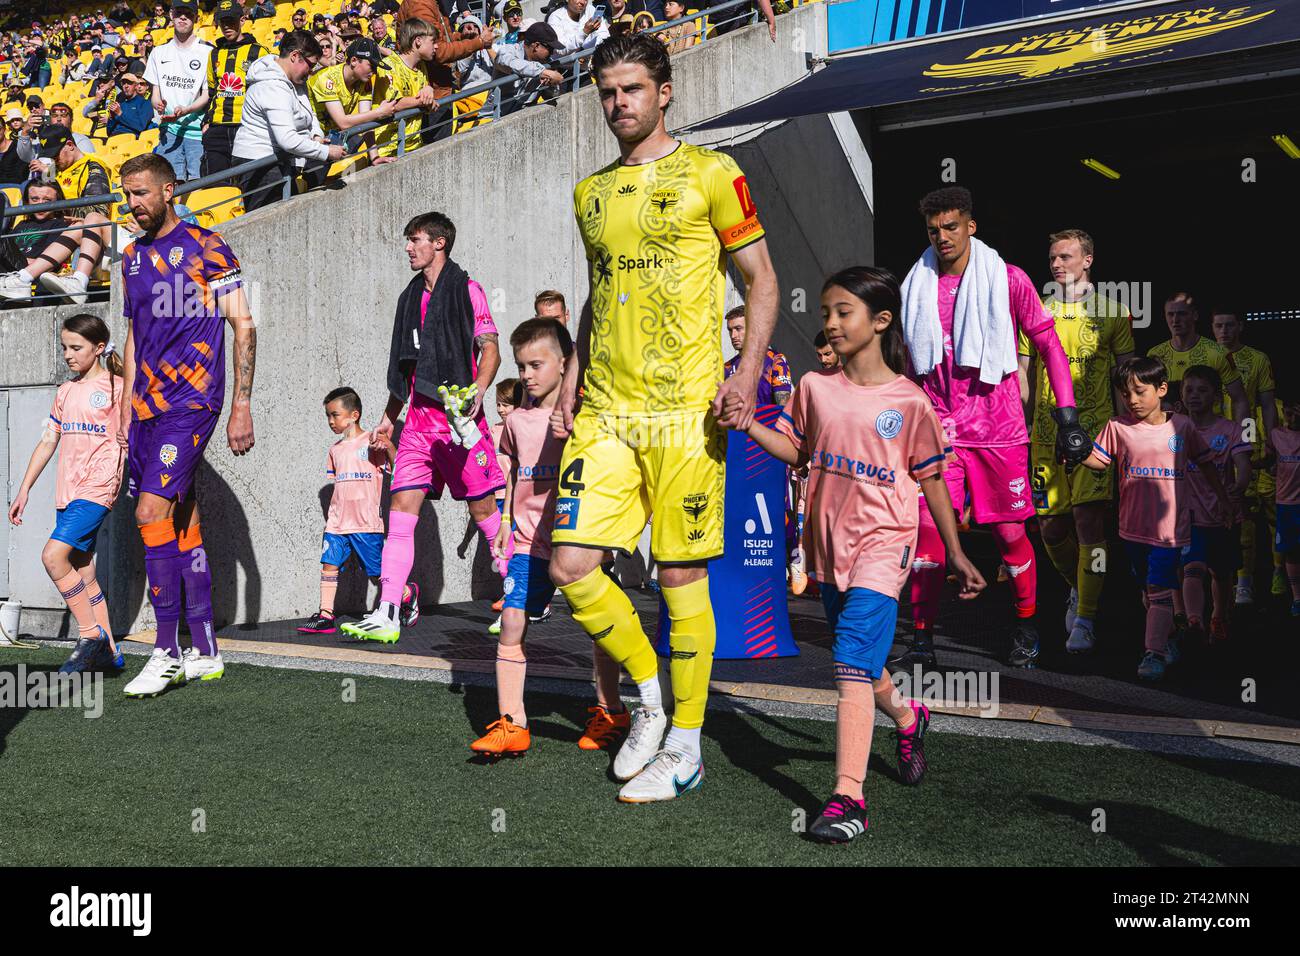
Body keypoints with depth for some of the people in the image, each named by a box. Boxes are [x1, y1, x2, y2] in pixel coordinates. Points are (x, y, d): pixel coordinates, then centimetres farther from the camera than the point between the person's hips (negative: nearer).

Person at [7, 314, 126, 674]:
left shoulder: (116, 387, -1)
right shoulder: (65, 392, 18)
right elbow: (48, 442, 20)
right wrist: (24, 490, 17)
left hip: (97, 489, -7)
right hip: (67, 492, 7)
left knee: (53, 555, -21)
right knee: (82, 573, 7)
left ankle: (91, 635, -10)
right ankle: (108, 652, 13)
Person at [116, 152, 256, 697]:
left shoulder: (204, 246, -4)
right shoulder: (133, 256, 17)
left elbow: (243, 326, -6)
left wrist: (242, 405, -11)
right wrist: (127, 403, 17)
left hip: (192, 402, -7)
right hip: (148, 406, 7)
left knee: (151, 512, -17)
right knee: (181, 518, 8)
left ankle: (168, 652, -11)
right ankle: (205, 653, 15)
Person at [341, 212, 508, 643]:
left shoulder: (467, 290, 0)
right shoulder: (411, 296, 20)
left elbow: (490, 348, -6)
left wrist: (477, 392, -23)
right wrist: (389, 418, 22)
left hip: (457, 415, -6)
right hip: (418, 419, 6)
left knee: (483, 508, 0)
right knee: (402, 507, -3)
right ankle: (386, 616, -6)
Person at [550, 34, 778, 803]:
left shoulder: (710, 174, 0)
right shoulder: (590, 192, 16)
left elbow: (762, 281, 1)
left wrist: (749, 373, -13)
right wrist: (571, 386, 15)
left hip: (684, 411, -5)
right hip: (604, 411, 5)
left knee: (682, 575, 0)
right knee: (571, 567, -3)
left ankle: (684, 748, 15)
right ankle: (650, 692, 22)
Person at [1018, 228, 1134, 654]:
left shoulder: (1112, 311, 5)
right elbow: (1021, 375, 12)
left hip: (1095, 430, -3)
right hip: (1046, 432, 3)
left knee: (1089, 519, -13)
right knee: (1051, 526, 5)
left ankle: (1085, 620, -8)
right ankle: (1079, 588, 33)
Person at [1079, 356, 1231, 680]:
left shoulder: (1182, 426, -1)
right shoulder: (1118, 427, -1)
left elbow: (1205, 464, 9)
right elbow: (1100, 460, 3)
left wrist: (1224, 501, 14)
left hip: (1170, 525, -3)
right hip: (1134, 525, 3)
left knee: (1160, 590, -9)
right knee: (1147, 590, 15)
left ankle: (1155, 652, -8)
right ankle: (1168, 640, 32)